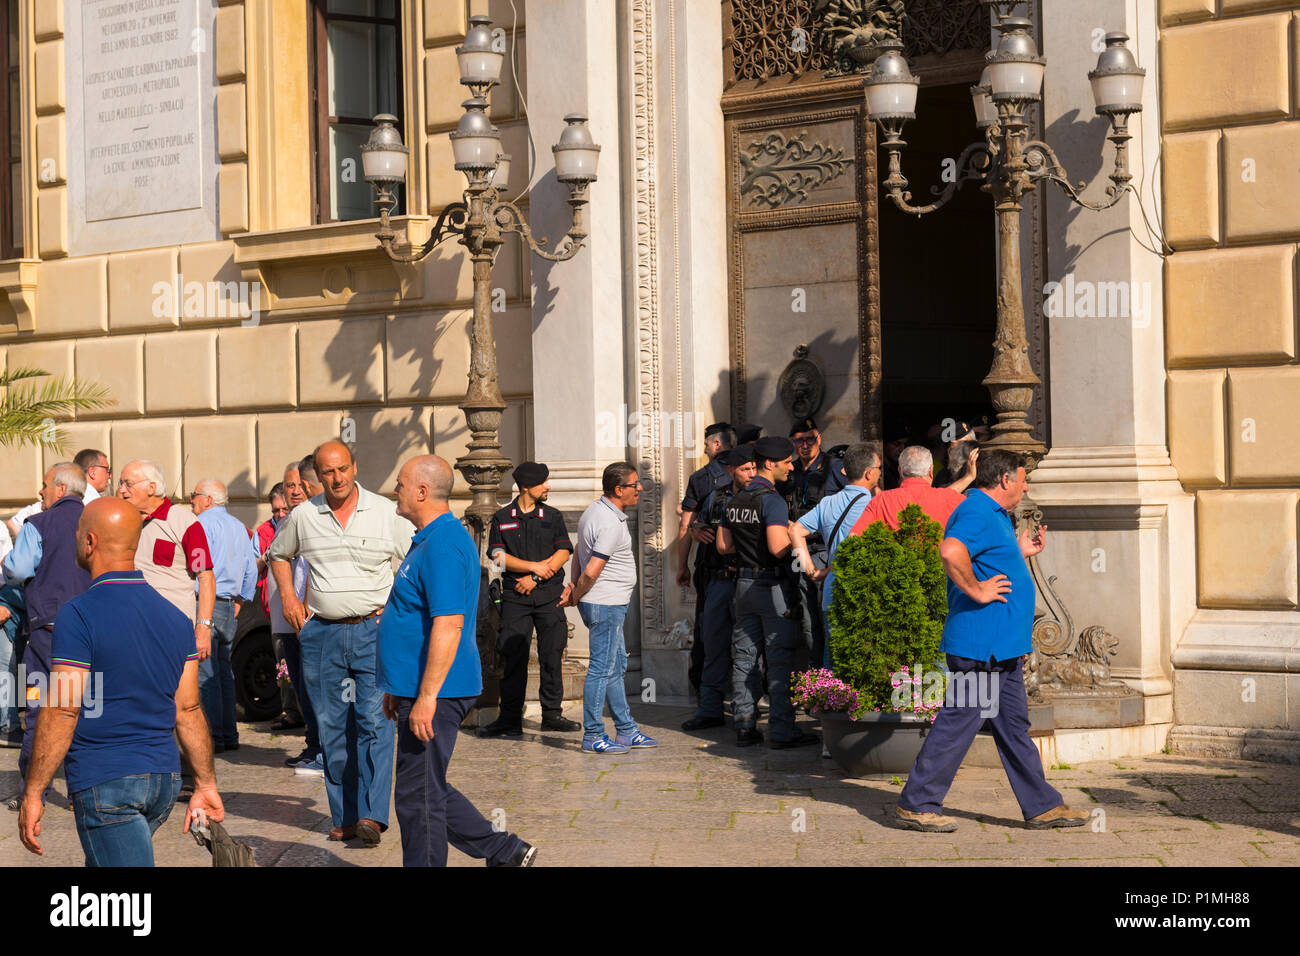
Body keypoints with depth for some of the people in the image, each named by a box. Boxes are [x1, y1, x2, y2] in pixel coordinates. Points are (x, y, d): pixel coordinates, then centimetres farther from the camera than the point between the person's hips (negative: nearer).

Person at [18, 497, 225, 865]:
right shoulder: (175, 617, 6)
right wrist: (206, 784, 12)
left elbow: (62, 713, -15)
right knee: (102, 862, 24)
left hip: (105, 783, -7)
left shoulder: (78, 614, -13)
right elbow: (189, 710, 7)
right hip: (164, 779, 7)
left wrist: (32, 794, -9)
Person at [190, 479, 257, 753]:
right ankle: (229, 735, 13)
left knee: (205, 672, -7)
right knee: (223, 671, 12)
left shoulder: (203, 523, -7)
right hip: (229, 606, 8)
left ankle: (214, 736, -9)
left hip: (207, 604, -8)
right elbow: (251, 570, 20)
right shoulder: (239, 527, 18)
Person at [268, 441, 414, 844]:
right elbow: (278, 554, 24)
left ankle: (373, 815, -16)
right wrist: (288, 597, 10)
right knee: (332, 727, 5)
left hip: (373, 630, -2)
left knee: (375, 721, -13)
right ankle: (345, 816, 13)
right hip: (321, 633, 3)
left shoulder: (386, 512, 0)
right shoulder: (303, 516, 5)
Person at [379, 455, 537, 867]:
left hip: (433, 694, -11)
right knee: (428, 790, 17)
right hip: (419, 691, 11)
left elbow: (448, 625, -26)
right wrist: (398, 689, 25)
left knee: (418, 795, -2)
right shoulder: (429, 539, 16)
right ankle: (505, 851, 23)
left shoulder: (443, 545, -19)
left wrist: (426, 698, -27)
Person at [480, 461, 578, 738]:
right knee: (513, 657, -3)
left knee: (552, 656, 1)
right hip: (515, 597, -1)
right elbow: (499, 556, -3)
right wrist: (535, 566, -11)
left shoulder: (552, 516, 10)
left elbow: (563, 553, 1)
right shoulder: (502, 518, 6)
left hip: (549, 594, 1)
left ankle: (552, 714, 10)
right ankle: (510, 719, 2)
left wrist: (534, 578, -9)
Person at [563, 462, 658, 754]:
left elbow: (579, 552, 17)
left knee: (617, 666, 15)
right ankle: (593, 736, 2)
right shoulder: (611, 524, -22)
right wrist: (574, 597, -8)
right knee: (602, 669, -4)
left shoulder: (596, 509, 11)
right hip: (606, 604, -11)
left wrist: (573, 586, 8)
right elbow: (591, 572, -23)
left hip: (610, 605, 11)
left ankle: (627, 731, 22)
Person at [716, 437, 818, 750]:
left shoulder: (735, 500, 10)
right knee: (780, 658, -3)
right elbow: (778, 548, -24)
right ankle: (782, 730, -1)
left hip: (745, 582, 8)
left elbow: (723, 546, 15)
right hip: (772, 584, -8)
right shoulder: (772, 500, -15)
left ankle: (744, 727, 13)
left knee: (744, 655, 10)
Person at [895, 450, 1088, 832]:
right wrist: (977, 591, -24)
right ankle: (917, 805, 4)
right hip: (979, 644, -11)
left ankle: (1042, 806, 20)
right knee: (957, 724, -4)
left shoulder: (994, 515, 20)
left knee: (1014, 728, 13)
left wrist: (1022, 553, 20)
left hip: (1002, 649, 11)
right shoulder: (978, 512, -15)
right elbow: (951, 552, -34)